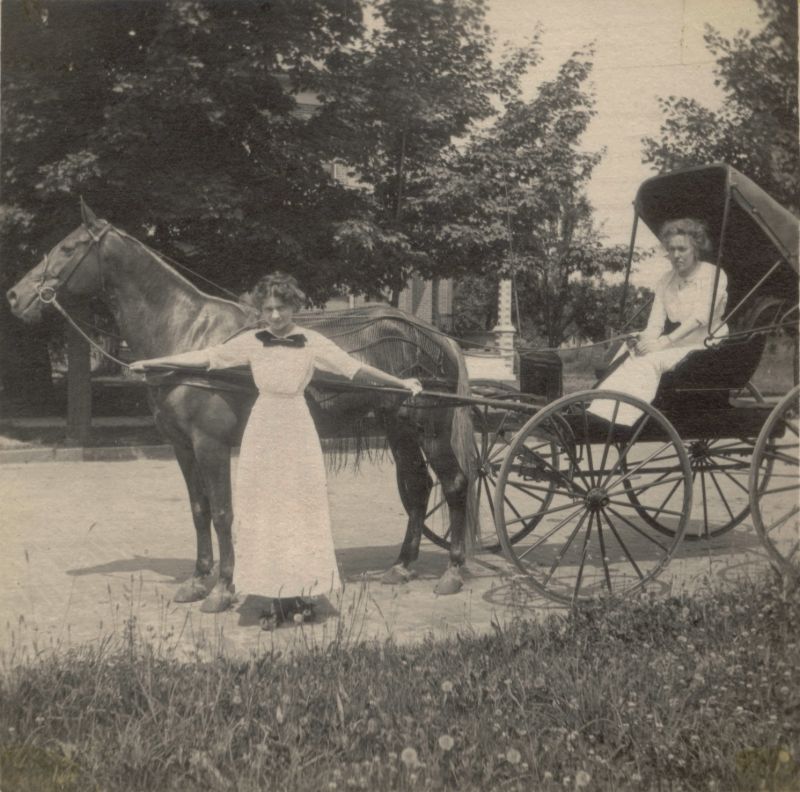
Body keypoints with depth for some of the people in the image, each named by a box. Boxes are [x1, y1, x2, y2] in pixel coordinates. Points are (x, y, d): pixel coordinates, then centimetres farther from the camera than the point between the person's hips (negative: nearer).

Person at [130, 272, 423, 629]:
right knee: (261, 512, 3)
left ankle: (301, 591, 11)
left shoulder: (312, 343, -4)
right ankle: (278, 598, 12)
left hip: (298, 429, -2)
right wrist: (151, 362, 7)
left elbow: (356, 368, -4)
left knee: (300, 509, 1)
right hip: (262, 429, 2)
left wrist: (400, 383, -9)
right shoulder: (251, 342, 2)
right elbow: (203, 357, 6)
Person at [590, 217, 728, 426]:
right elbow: (655, 322, 2)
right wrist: (646, 340, -21)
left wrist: (664, 341, -30)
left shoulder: (713, 275, -6)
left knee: (651, 361, -31)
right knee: (628, 354, -22)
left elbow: (700, 317, -20)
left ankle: (620, 420, -39)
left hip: (704, 345, -6)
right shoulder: (666, 282, 11)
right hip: (675, 344, 6)